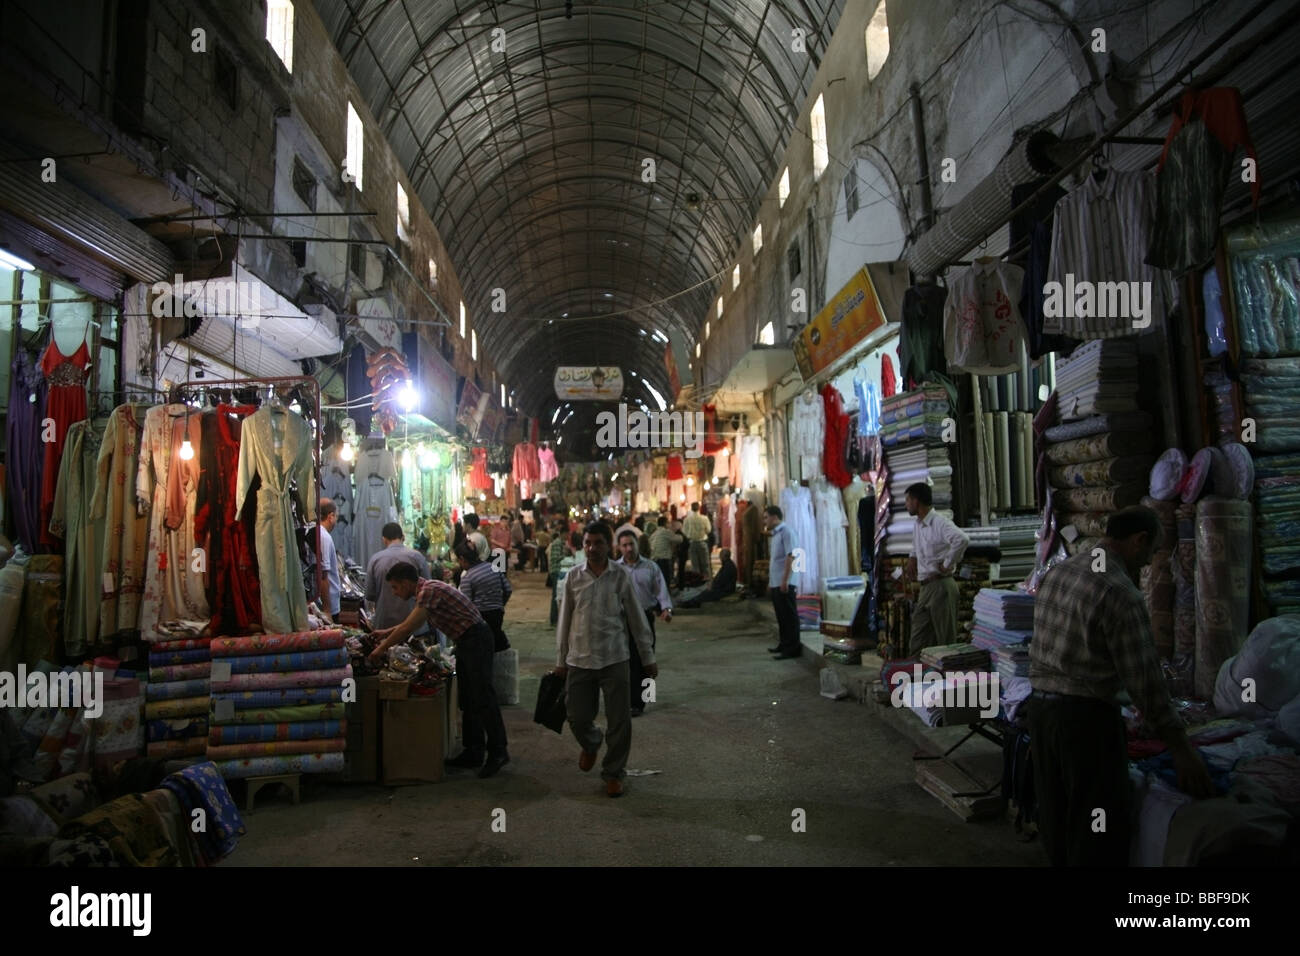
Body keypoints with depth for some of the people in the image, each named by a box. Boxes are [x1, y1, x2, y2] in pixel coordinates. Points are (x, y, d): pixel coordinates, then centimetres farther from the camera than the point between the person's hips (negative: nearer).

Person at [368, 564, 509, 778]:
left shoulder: (429, 590, -19)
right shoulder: (424, 591, 13)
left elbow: (408, 628, -19)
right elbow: (412, 624, 31)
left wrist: (382, 648, -8)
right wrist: (387, 633, 30)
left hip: (476, 640, -11)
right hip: (464, 642, 11)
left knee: (482, 697, -10)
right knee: (467, 700, 13)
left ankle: (498, 752, -6)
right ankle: (474, 753, 19)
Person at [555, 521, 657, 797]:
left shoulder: (620, 578, -2)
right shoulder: (573, 577, 0)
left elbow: (636, 620, 4)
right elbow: (564, 620, 6)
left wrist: (648, 658, 4)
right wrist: (560, 660, 8)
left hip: (614, 660, -1)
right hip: (579, 660, 1)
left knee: (619, 720, 2)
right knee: (578, 718, 6)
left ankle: (613, 773, 21)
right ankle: (591, 744, 41)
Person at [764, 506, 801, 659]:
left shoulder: (786, 532, -12)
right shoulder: (776, 534, 18)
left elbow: (791, 556, -20)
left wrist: (785, 580, -23)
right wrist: (771, 581, 21)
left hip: (785, 584, -9)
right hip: (776, 583, 9)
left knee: (789, 616, -5)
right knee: (782, 616, 15)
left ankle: (792, 648, -1)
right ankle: (784, 644, 24)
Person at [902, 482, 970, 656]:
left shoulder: (940, 523, -14)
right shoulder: (917, 526, 14)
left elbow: (962, 539, -33)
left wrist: (947, 564, -23)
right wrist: (912, 561, 17)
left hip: (941, 586, -9)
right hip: (925, 588, 9)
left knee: (945, 638, -2)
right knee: (918, 639, 9)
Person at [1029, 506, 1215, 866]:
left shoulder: (1057, 571, 8)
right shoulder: (1120, 592, -17)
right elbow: (1144, 677, -16)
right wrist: (1181, 748, -9)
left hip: (1040, 704, 8)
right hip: (1086, 715, -8)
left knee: (1056, 818, 19)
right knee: (1096, 828, 4)